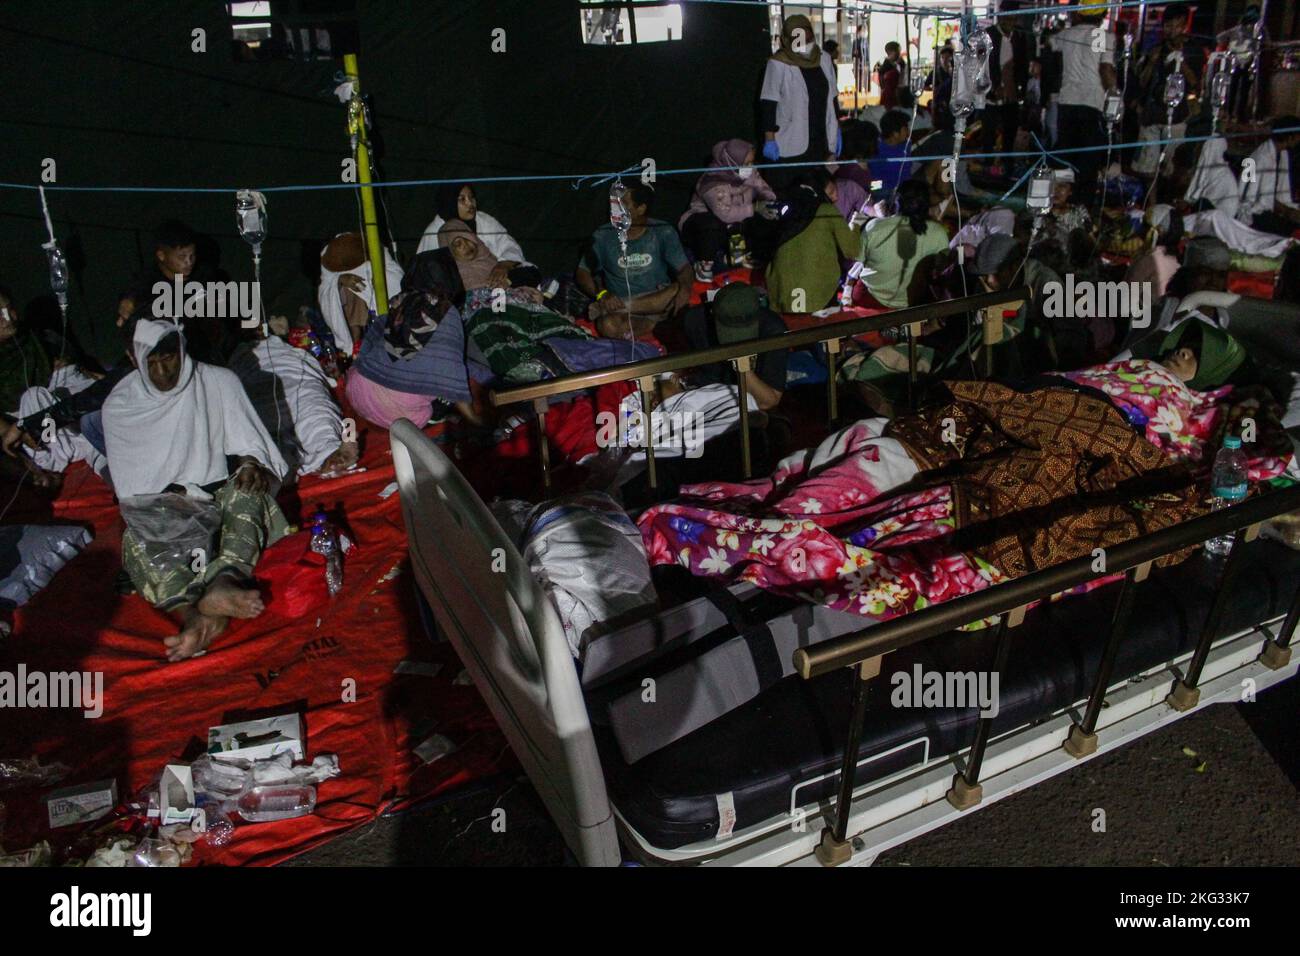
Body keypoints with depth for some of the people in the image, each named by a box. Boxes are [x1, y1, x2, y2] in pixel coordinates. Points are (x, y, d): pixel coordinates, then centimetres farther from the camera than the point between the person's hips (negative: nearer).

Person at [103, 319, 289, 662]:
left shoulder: (219, 382, 1)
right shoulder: (118, 406, 3)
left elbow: (249, 445, 1)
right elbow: (128, 487, 3)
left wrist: (253, 464, -23)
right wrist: (166, 502, -15)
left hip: (219, 498, 0)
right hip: (159, 513, 1)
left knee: (246, 488, -35)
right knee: (136, 539, -33)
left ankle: (223, 582, -60)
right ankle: (193, 614, -58)